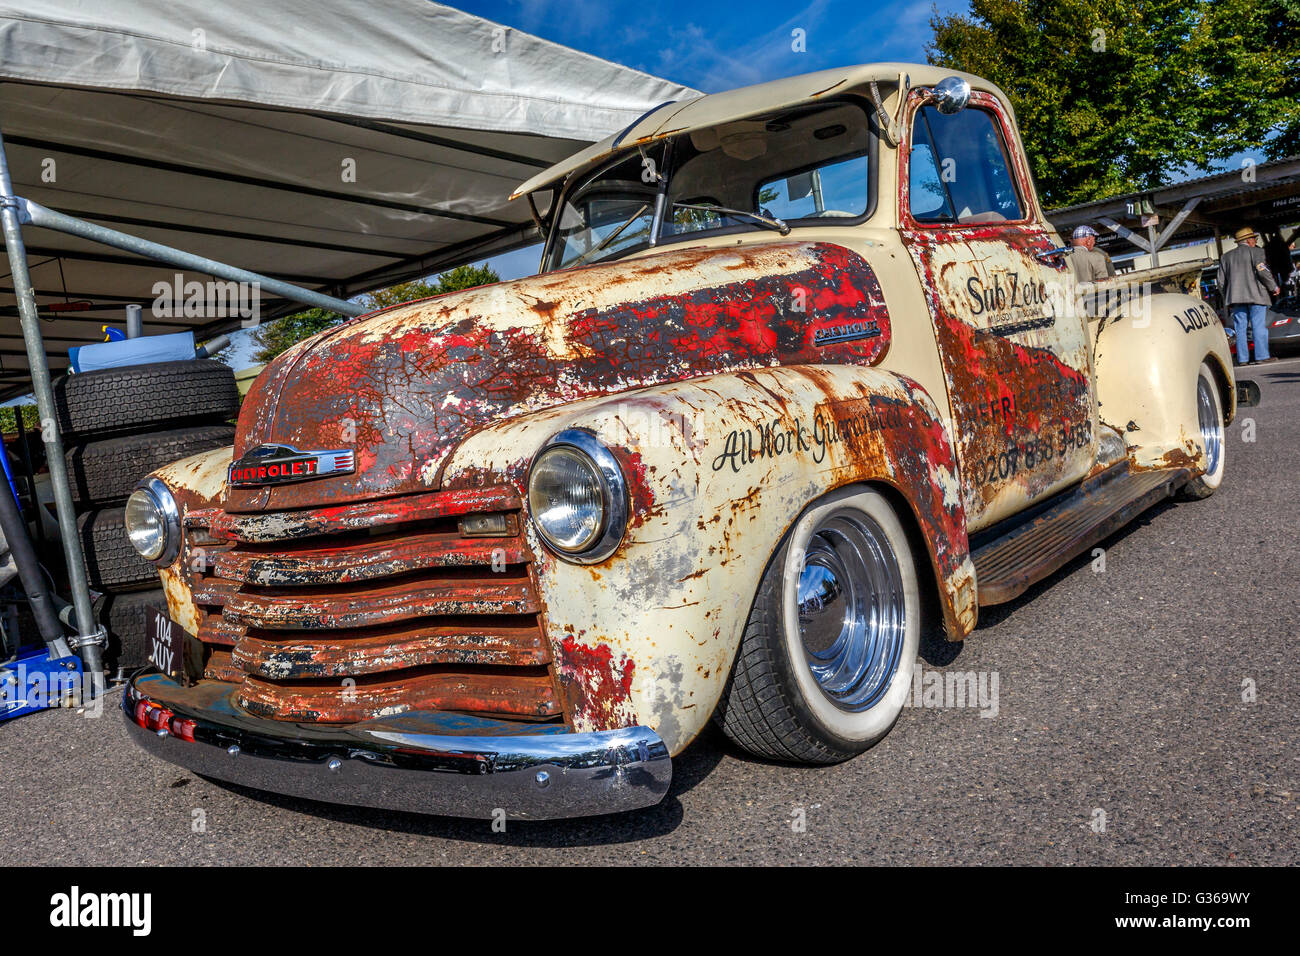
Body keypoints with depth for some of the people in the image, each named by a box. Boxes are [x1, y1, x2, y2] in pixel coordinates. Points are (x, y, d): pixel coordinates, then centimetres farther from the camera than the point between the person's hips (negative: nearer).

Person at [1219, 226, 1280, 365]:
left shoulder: (1226, 257, 14)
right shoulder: (1256, 252, -1)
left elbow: (1221, 282, 13)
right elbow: (1263, 271, -12)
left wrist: (1228, 298, 20)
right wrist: (1274, 287, 0)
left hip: (1235, 297, 4)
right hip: (1256, 296, -4)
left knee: (1240, 328, 4)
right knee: (1259, 325, -2)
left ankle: (1242, 358, 3)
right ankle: (1262, 356, -3)